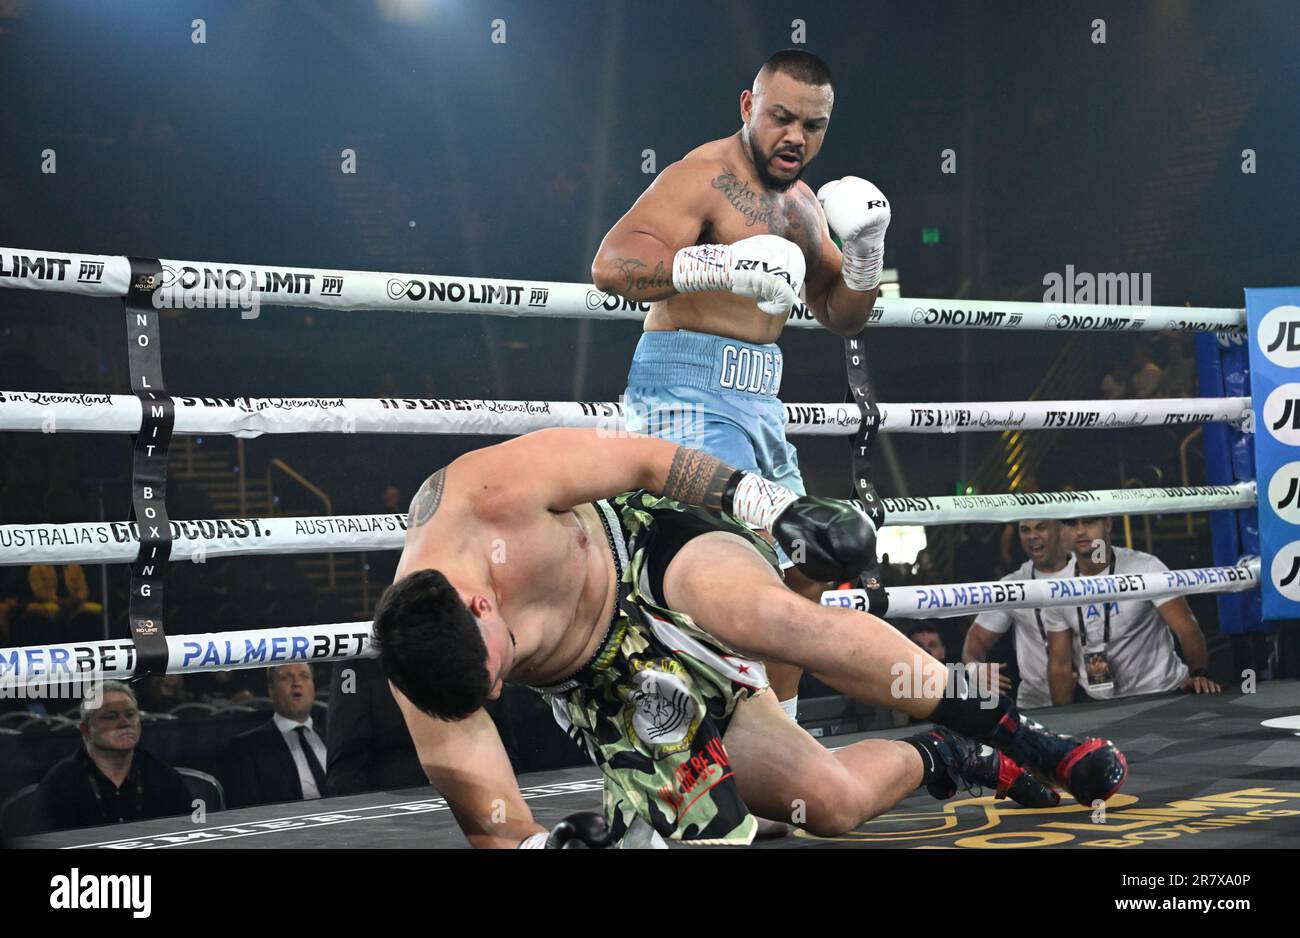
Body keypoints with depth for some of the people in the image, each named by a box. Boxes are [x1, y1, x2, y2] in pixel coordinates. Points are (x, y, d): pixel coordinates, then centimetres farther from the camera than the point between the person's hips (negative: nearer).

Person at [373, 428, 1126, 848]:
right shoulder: (430, 690, -31)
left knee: (762, 614, -38)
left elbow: (642, 458, -18)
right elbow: (494, 827, -21)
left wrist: (779, 506, -17)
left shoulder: (487, 491, -34)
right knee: (834, 801, -13)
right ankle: (940, 762, 24)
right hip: (607, 690, 1)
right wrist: (535, 846, -43)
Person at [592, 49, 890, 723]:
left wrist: (864, 251, -1)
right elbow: (611, 263, -26)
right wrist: (719, 265, -41)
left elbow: (841, 318, 19)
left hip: (757, 399, 10)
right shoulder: (706, 175, -12)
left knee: (800, 576, 16)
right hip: (689, 391, -10)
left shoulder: (802, 202, 16)